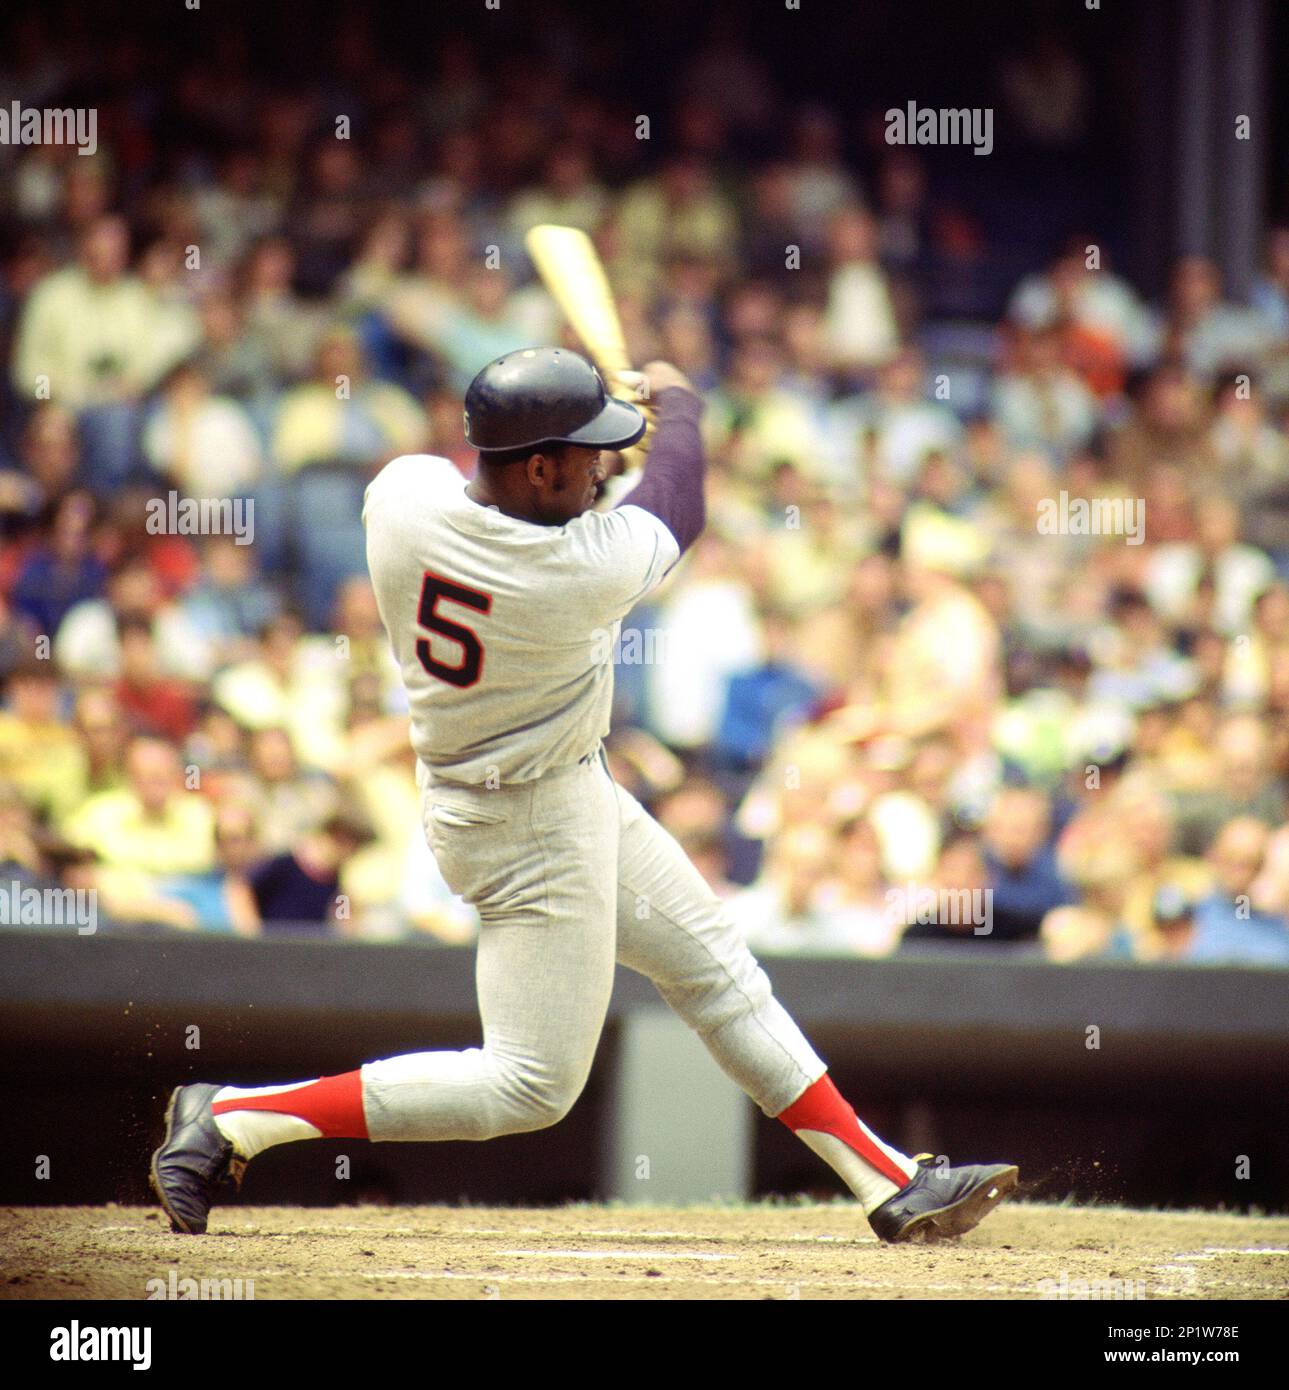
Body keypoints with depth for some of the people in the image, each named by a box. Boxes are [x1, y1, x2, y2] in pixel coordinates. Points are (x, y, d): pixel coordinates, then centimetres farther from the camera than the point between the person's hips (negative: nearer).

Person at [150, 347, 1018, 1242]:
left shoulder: (401, 489, -14)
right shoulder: (590, 570, -29)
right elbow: (677, 508, -7)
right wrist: (677, 402, 11)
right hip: (531, 825, -9)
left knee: (717, 968, 16)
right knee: (532, 1084, -3)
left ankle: (891, 1184, 23)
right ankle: (232, 1118, -3)